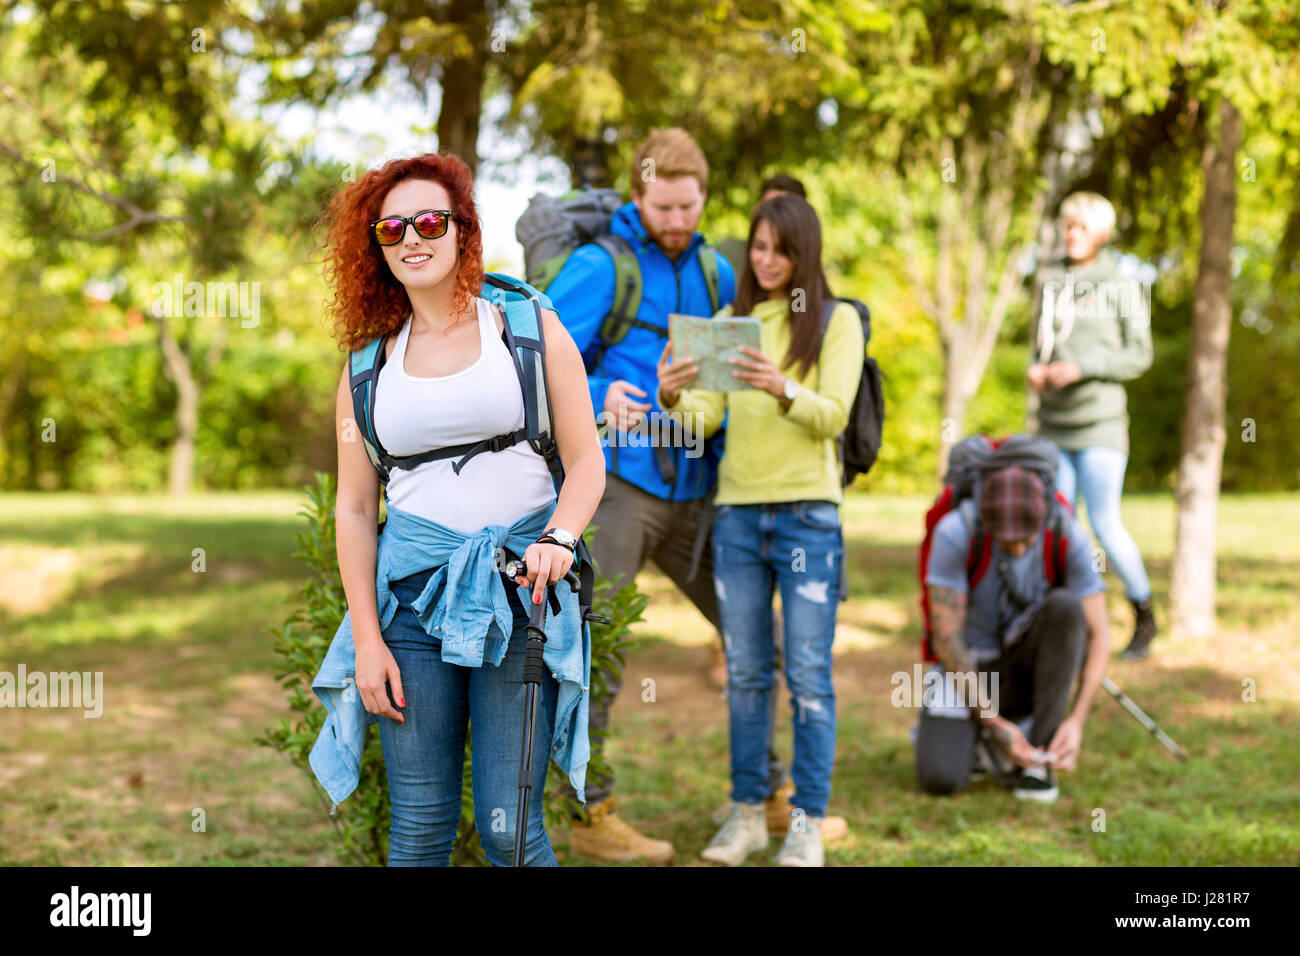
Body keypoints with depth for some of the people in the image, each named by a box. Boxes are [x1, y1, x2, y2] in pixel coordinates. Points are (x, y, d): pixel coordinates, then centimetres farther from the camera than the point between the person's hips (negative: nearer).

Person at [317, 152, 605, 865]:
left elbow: (586, 460, 5)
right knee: (420, 827, -1)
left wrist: (558, 537, -15)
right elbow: (354, 507, 12)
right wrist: (367, 640, 3)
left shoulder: (530, 328, 7)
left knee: (508, 828, -7)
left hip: (522, 590, -2)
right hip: (413, 592, 2)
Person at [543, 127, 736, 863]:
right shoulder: (600, 266, -5)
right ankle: (592, 815, 5)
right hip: (618, 484, -6)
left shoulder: (716, 274, 13)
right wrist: (600, 397, -29)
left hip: (693, 491, 6)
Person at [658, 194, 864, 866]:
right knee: (745, 673, 7)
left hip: (808, 514, -3)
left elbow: (833, 416, -9)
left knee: (809, 676, -3)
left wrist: (782, 389, -28)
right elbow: (705, 418, 4)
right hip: (737, 513, 4)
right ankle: (747, 814, 14)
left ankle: (808, 824, 3)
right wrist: (674, 398, -19)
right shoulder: (729, 323, 13)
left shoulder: (837, 322, 2)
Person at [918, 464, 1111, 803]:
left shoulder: (1069, 535, -21)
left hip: (1030, 664, 2)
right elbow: (946, 638, -25)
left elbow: (1099, 635, -18)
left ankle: (1038, 761, -21)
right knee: (939, 778, -27)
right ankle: (977, 735, 11)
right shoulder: (954, 533, -26)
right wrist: (993, 722, -28)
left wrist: (1076, 720, -30)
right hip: (971, 666, -2)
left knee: (1065, 606, -33)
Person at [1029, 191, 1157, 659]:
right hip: (1055, 425, 5)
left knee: (1104, 524, -9)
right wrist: (1037, 370, -1)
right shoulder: (1052, 282, 11)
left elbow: (1139, 355, -5)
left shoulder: (1121, 285, -3)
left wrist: (1081, 369, -16)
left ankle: (1144, 615, 10)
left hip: (1100, 424, -5)